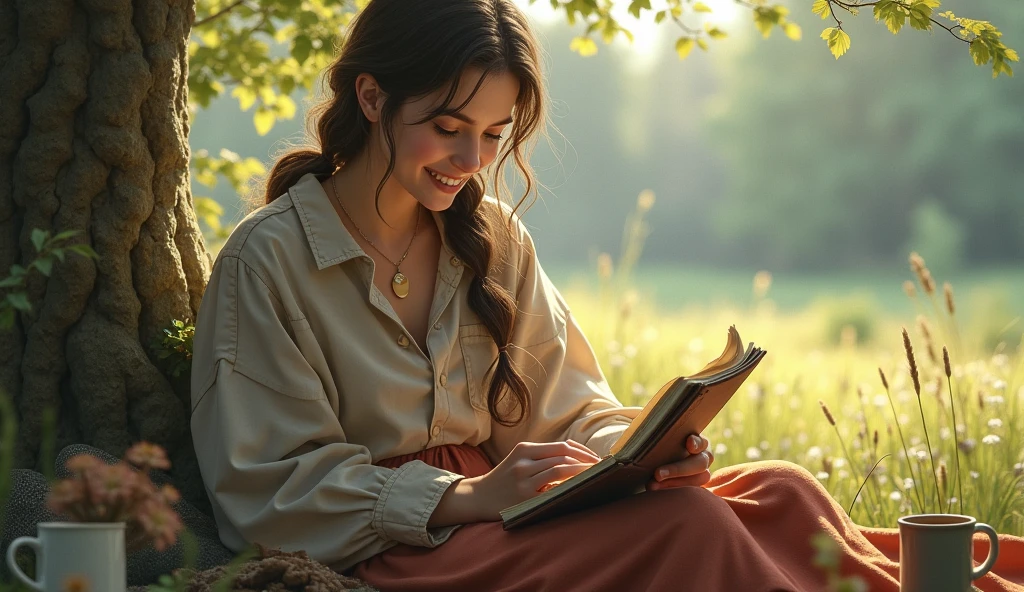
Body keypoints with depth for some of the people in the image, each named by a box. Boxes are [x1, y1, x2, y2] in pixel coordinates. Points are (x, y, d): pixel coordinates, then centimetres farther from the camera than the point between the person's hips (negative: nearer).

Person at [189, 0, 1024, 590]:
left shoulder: (492, 239, 15)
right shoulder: (268, 260, -4)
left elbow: (565, 410, 14)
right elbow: (273, 492, -9)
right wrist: (464, 497, -21)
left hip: (486, 514, 6)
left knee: (779, 494, -19)